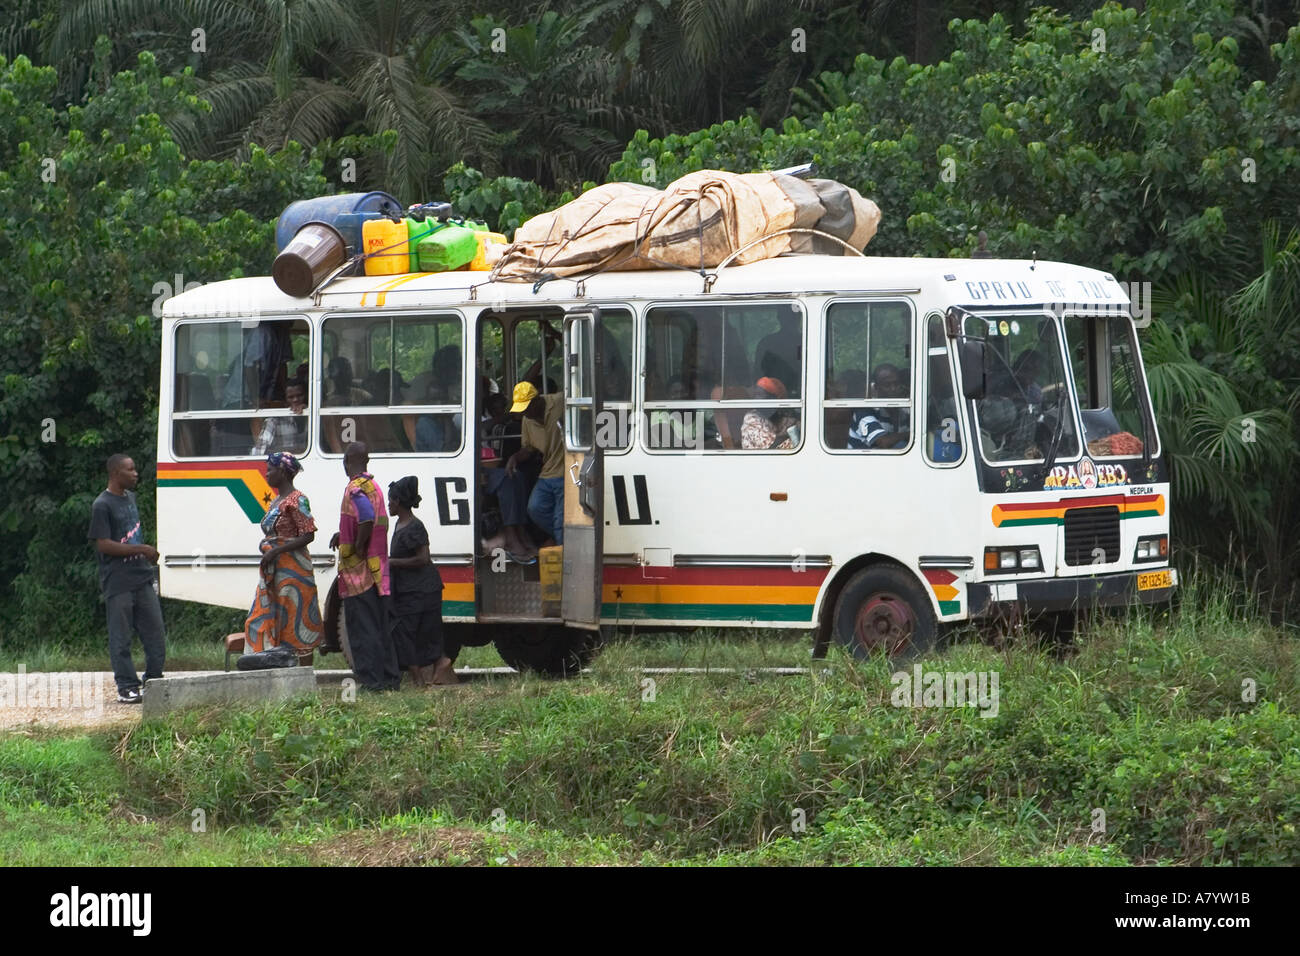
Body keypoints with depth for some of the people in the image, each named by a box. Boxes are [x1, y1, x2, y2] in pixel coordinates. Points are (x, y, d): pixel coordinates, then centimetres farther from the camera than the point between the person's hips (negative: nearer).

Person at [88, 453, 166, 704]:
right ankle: (127, 686, 3)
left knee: (155, 634, 5)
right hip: (118, 582, -7)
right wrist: (140, 549, -17)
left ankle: (154, 681, 14)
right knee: (121, 638, -2)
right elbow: (103, 545, -16)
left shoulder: (130, 497, 15)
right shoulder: (102, 505, -10)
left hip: (142, 577, 7)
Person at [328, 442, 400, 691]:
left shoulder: (355, 488, -13)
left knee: (362, 626, -6)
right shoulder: (373, 486, 16)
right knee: (380, 626, 13)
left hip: (358, 570, -9)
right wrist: (343, 535, 18)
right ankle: (389, 677, 15)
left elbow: (367, 518, -30)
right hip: (377, 568, 9)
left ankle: (371, 679, -8)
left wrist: (358, 548, -18)